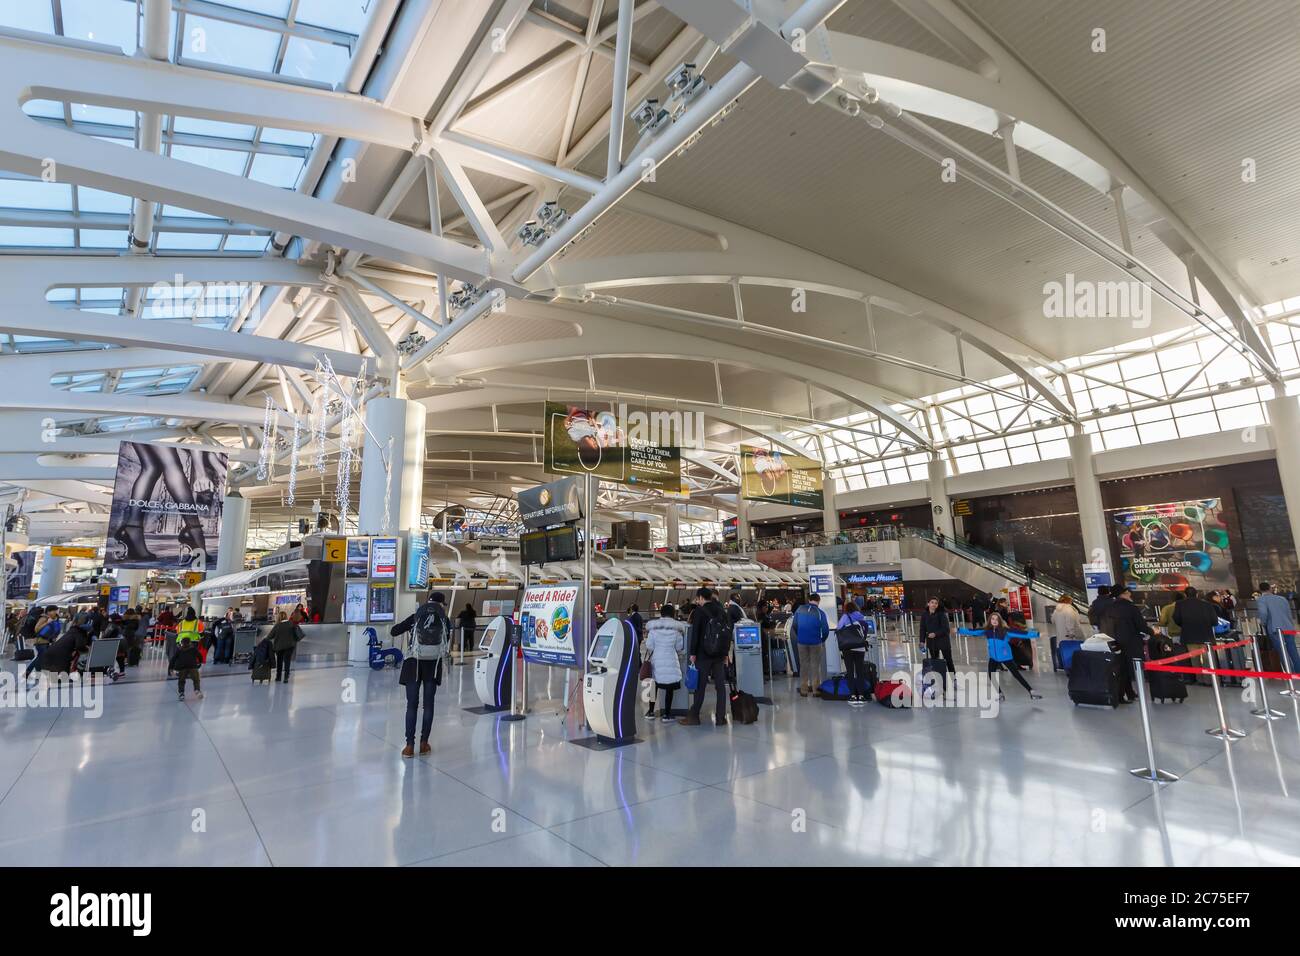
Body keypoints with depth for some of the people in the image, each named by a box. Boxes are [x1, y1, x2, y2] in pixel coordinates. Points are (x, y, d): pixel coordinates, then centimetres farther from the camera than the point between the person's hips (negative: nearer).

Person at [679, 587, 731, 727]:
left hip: (704, 654, -4)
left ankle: (694, 717, 8)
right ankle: (721, 718, 6)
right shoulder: (722, 611, 10)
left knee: (700, 686, 1)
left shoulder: (700, 611, -6)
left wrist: (693, 653, -6)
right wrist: (726, 652, 16)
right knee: (720, 685, 5)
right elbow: (728, 632, 12)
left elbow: (695, 633, -11)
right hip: (720, 654, 5)